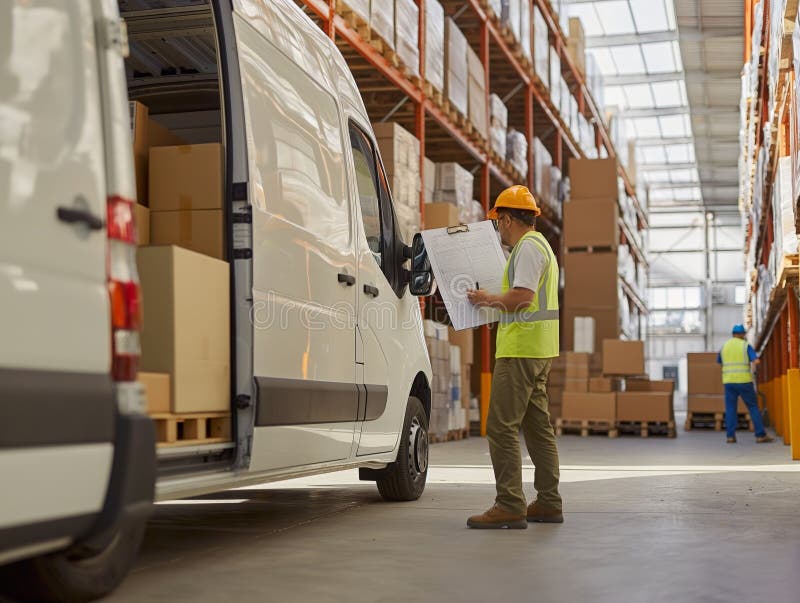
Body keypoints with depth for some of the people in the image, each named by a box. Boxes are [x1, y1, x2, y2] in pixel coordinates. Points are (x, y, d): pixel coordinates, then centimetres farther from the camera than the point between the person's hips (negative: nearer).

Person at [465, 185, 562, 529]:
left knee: (501, 427, -10)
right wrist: (492, 300, 23)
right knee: (538, 427, 13)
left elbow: (521, 297, -23)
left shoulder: (528, 246, -11)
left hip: (521, 349, -11)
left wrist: (488, 300, -8)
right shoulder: (540, 245, 22)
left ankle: (510, 507, -11)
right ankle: (548, 504, 17)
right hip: (539, 349, 11)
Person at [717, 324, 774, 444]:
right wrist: (753, 359, 11)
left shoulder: (724, 346, 11)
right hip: (744, 381, -3)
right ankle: (760, 435, 0)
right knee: (753, 407, 3)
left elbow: (719, 361, 26)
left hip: (729, 381, 3)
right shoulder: (745, 346, -3)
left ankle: (731, 436, -3)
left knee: (730, 409, 5)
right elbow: (756, 361, -13)